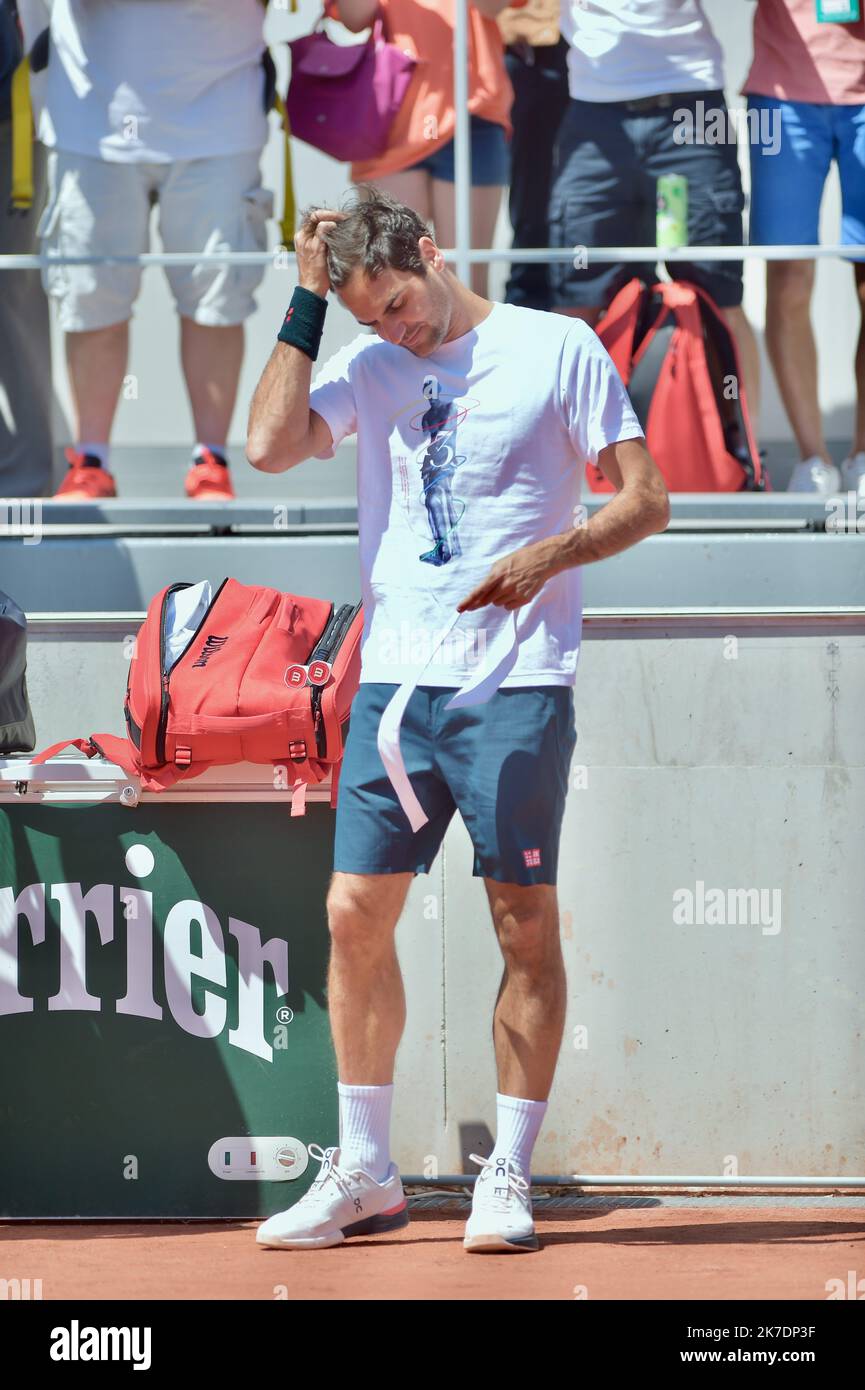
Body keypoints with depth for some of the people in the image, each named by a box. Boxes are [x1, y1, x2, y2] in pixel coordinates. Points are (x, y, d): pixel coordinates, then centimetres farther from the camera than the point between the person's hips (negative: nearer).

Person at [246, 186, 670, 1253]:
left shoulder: (557, 348, 0)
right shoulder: (369, 367, 12)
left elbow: (646, 499, -1)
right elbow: (270, 445, -3)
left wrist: (549, 555, -17)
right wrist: (307, 304, 0)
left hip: (515, 684, -4)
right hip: (393, 681, 4)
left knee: (525, 923, -4)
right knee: (356, 914, 0)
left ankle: (508, 1175, 2)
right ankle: (363, 1175, 9)